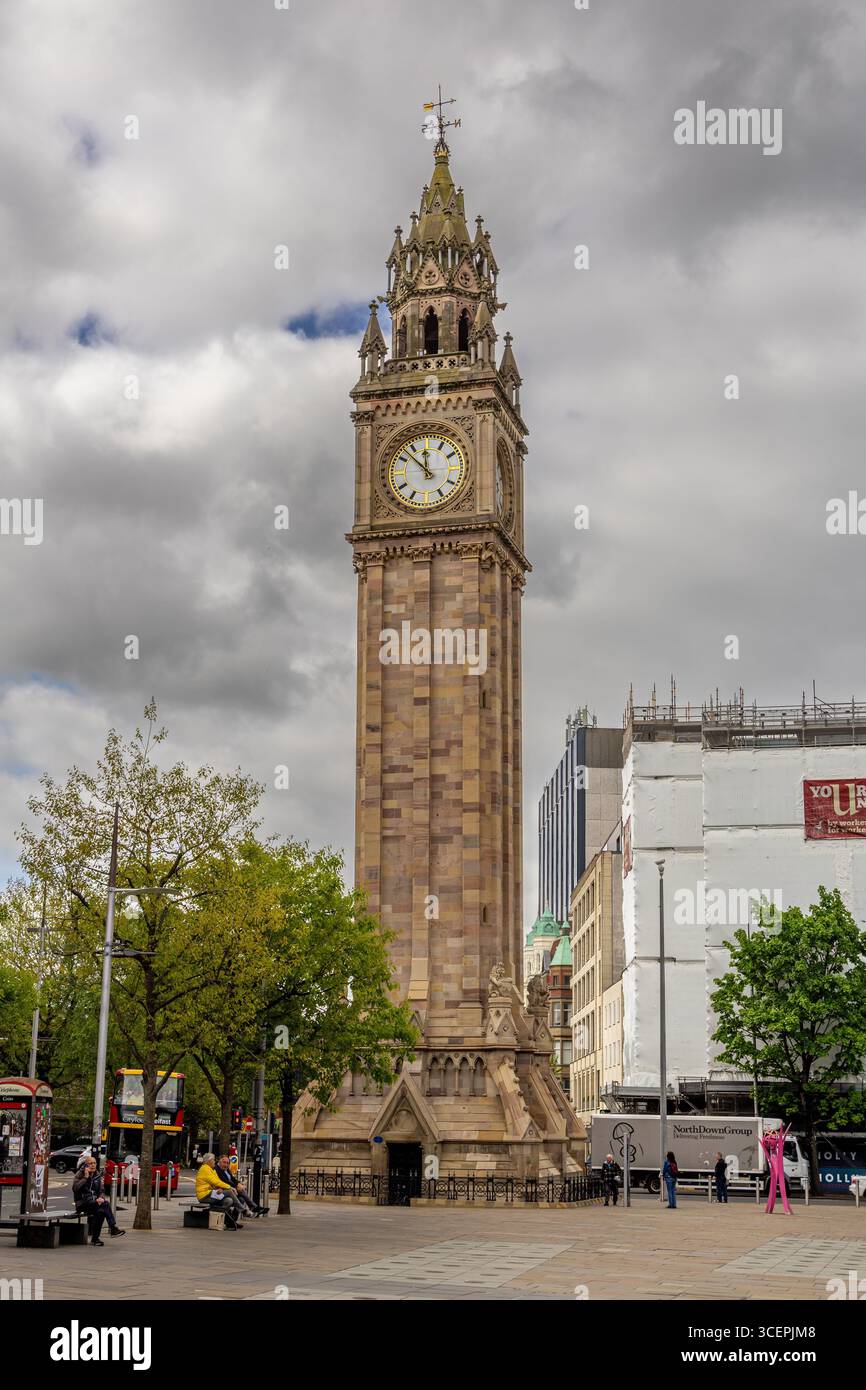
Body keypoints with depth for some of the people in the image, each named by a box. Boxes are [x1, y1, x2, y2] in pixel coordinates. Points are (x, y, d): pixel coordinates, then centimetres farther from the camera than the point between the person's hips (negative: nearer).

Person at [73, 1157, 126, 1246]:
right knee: (105, 1204, -30)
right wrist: (86, 1177, -19)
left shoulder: (97, 1175, 14)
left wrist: (101, 1197, -10)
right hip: (82, 1203, -5)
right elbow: (75, 1188, -19)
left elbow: (101, 1190, 12)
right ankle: (113, 1228, -31)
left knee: (101, 1211, -30)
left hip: (95, 1202, 5)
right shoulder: (80, 1174, -2)